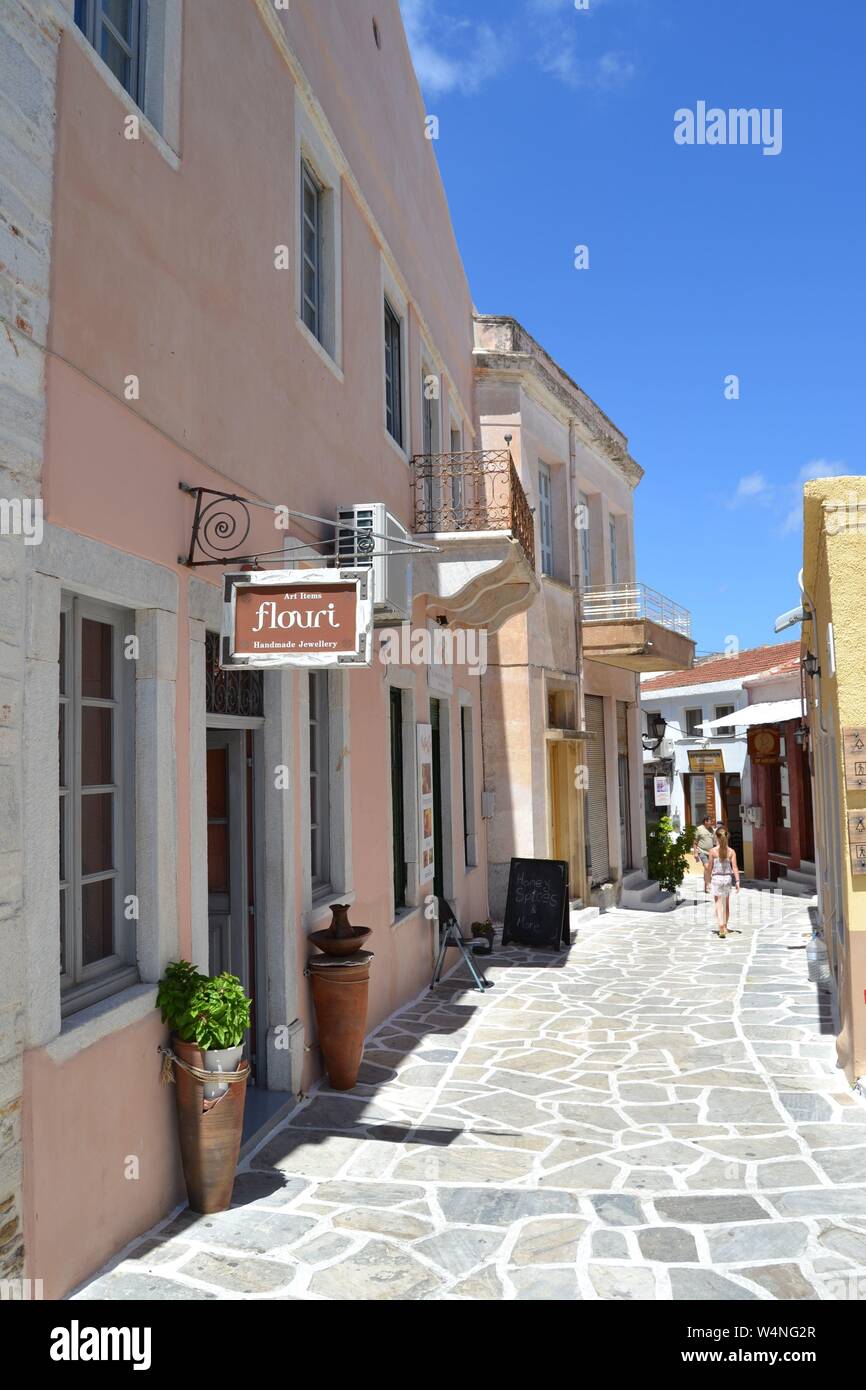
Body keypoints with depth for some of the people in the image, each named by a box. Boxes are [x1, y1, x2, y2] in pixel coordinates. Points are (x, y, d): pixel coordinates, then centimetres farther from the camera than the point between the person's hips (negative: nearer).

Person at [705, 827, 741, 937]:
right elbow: (735, 867, -7)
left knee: (719, 905, -4)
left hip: (717, 878, -3)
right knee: (726, 904, 19)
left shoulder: (713, 851, -7)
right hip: (728, 878, 3)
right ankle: (725, 927, 31)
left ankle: (721, 928, -21)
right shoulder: (731, 851, -1)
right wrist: (737, 881, -5)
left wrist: (707, 881, 9)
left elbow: (709, 867, -2)